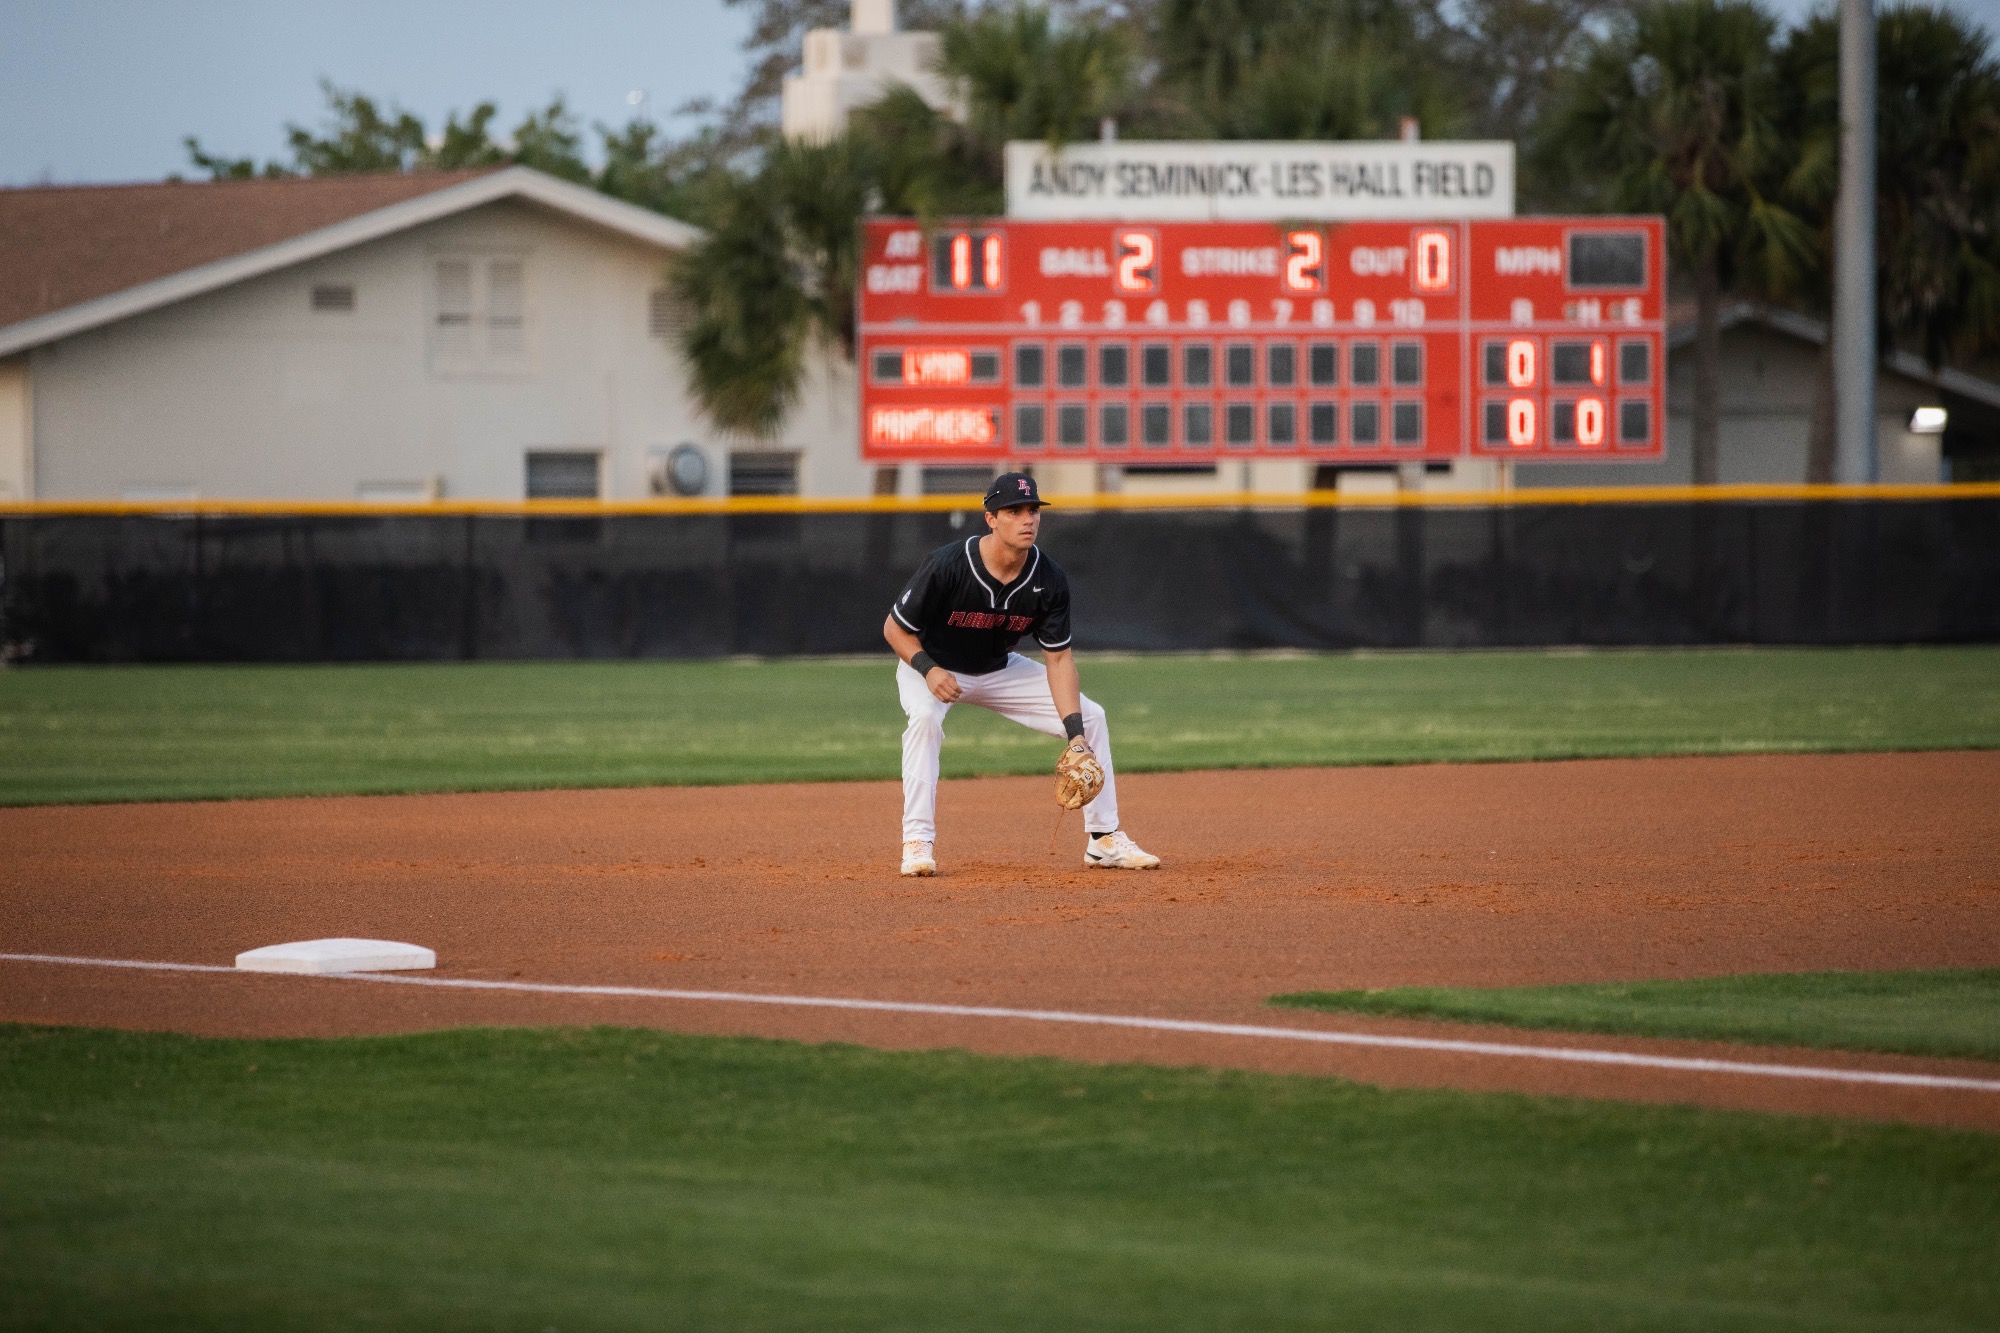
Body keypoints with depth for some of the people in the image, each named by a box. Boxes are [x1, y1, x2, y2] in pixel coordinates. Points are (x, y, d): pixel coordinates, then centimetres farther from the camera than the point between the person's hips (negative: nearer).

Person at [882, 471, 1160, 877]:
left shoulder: (1049, 580, -19)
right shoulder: (946, 566, -31)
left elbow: (1058, 658, -12)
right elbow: (895, 629, -19)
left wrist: (1076, 734, -21)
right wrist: (928, 670, -38)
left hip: (1000, 670, 4)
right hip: (930, 665, -4)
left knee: (1090, 717, -4)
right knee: (926, 717, -38)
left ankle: (1104, 840, 7)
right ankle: (918, 842, -31)